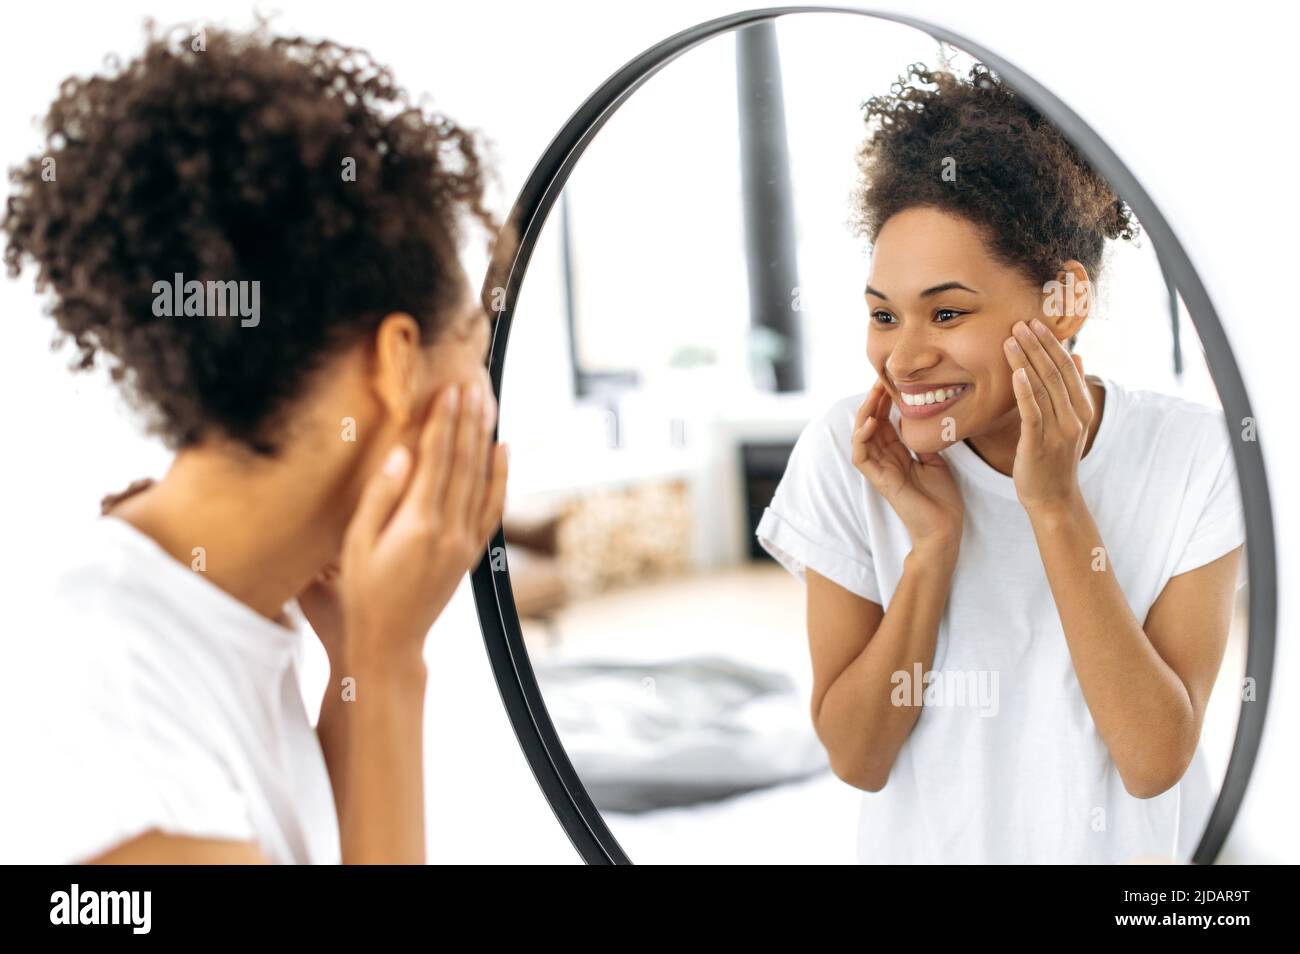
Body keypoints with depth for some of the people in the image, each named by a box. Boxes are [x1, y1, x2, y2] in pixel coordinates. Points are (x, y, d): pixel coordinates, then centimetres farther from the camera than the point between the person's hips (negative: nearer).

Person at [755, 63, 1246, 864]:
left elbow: (1155, 762, -22)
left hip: (1139, 848, 0)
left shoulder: (1196, 457, -18)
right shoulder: (847, 454, -17)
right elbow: (856, 759, -14)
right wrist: (934, 542, -26)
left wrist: (1057, 508, -28)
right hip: (928, 845, 0)